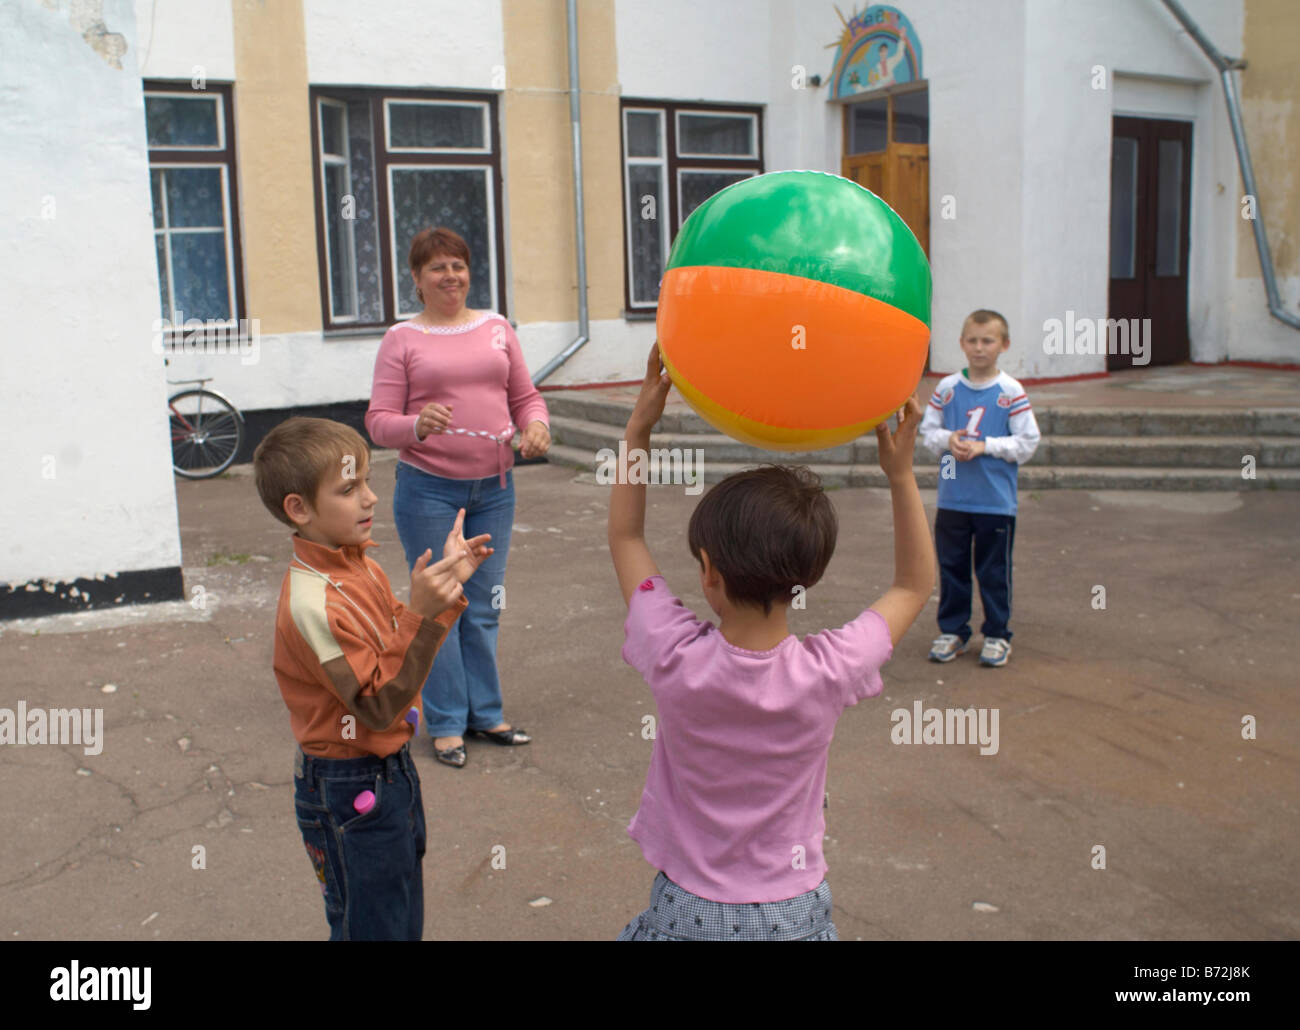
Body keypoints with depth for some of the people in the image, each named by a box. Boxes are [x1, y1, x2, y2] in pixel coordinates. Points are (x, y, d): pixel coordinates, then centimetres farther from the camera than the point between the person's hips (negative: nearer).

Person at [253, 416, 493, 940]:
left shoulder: (358, 564, -1)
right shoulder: (312, 602, -28)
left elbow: (402, 650, 9)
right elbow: (380, 706, -28)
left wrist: (446, 581, -1)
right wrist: (423, 614, -37)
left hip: (390, 771, 8)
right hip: (350, 792, -8)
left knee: (405, 922, 23)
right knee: (371, 927, 10)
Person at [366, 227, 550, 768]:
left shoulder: (496, 328, 9)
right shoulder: (401, 339, -1)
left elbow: (525, 395, 13)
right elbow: (379, 420, -5)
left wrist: (537, 427, -9)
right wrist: (418, 426, -25)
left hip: (494, 486, 3)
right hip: (428, 490, -3)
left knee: (484, 606, 12)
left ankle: (485, 713, 25)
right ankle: (446, 723, 16)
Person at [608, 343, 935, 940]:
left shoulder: (677, 662, -23)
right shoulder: (827, 675, -22)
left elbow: (625, 539, -5)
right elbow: (915, 586, -3)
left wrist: (638, 429, -5)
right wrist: (901, 471, -5)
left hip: (689, 910, -1)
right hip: (793, 911, 1)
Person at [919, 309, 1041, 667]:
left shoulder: (1011, 392, -6)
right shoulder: (947, 388, 2)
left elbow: (1027, 443, -5)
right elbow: (928, 429, 9)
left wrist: (985, 445, -15)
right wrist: (948, 440, -11)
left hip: (997, 502, -2)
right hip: (952, 499, 3)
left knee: (994, 571, 7)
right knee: (951, 567, 10)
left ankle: (997, 634, 20)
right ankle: (952, 630, 24)